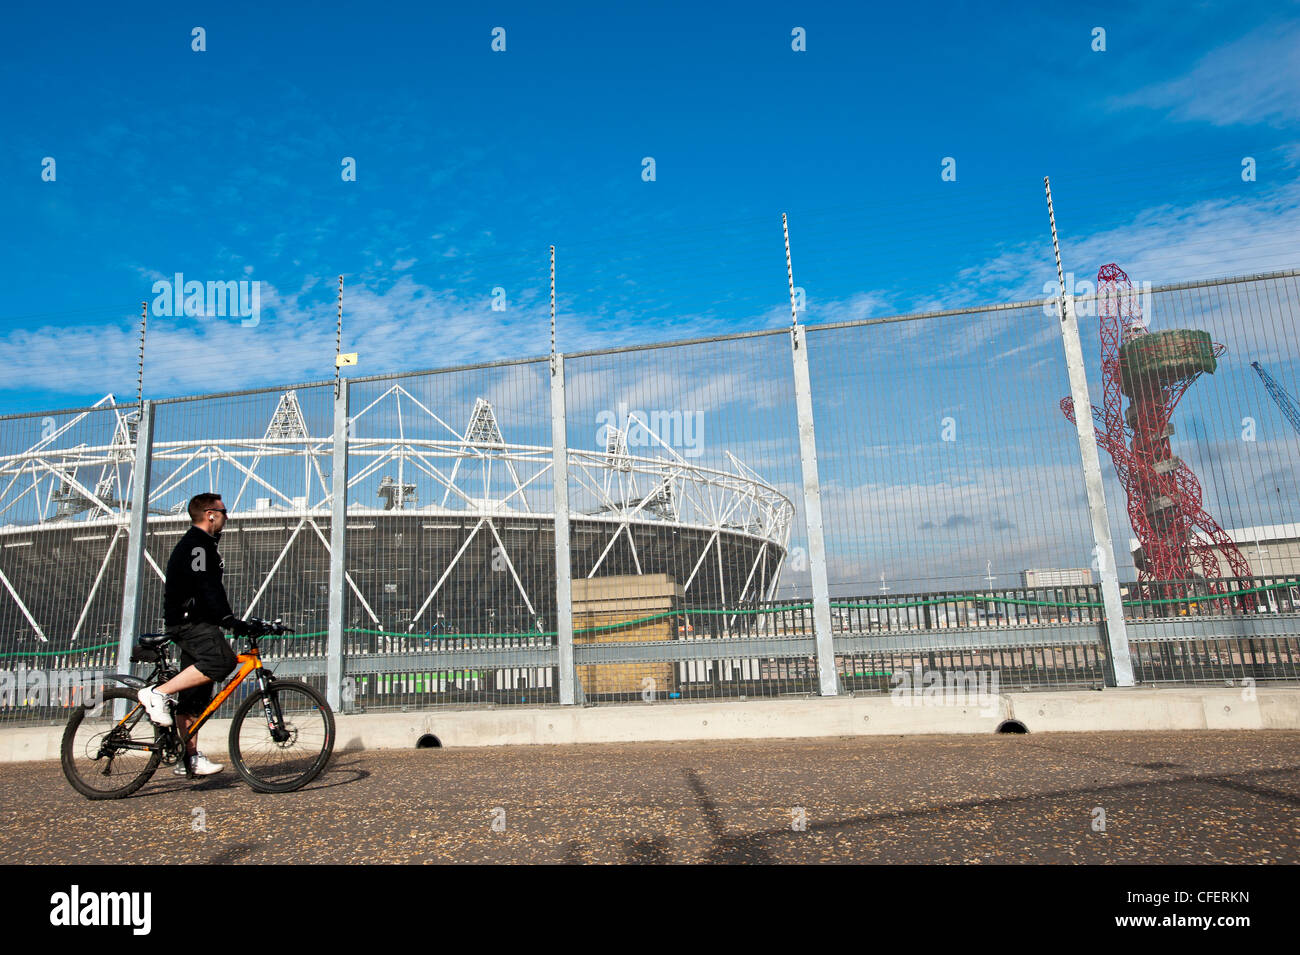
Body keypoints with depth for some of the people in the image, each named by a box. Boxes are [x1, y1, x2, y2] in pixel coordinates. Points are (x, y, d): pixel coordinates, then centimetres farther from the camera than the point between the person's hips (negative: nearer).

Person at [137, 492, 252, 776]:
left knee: (195, 696, 8)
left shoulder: (200, 544, 25)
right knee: (222, 660, -32)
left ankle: (190, 759, 9)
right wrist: (228, 618, -29)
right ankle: (158, 693, -22)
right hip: (189, 621, -11)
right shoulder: (197, 543, -9)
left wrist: (227, 620, 27)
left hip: (194, 623, 11)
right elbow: (204, 586, -22)